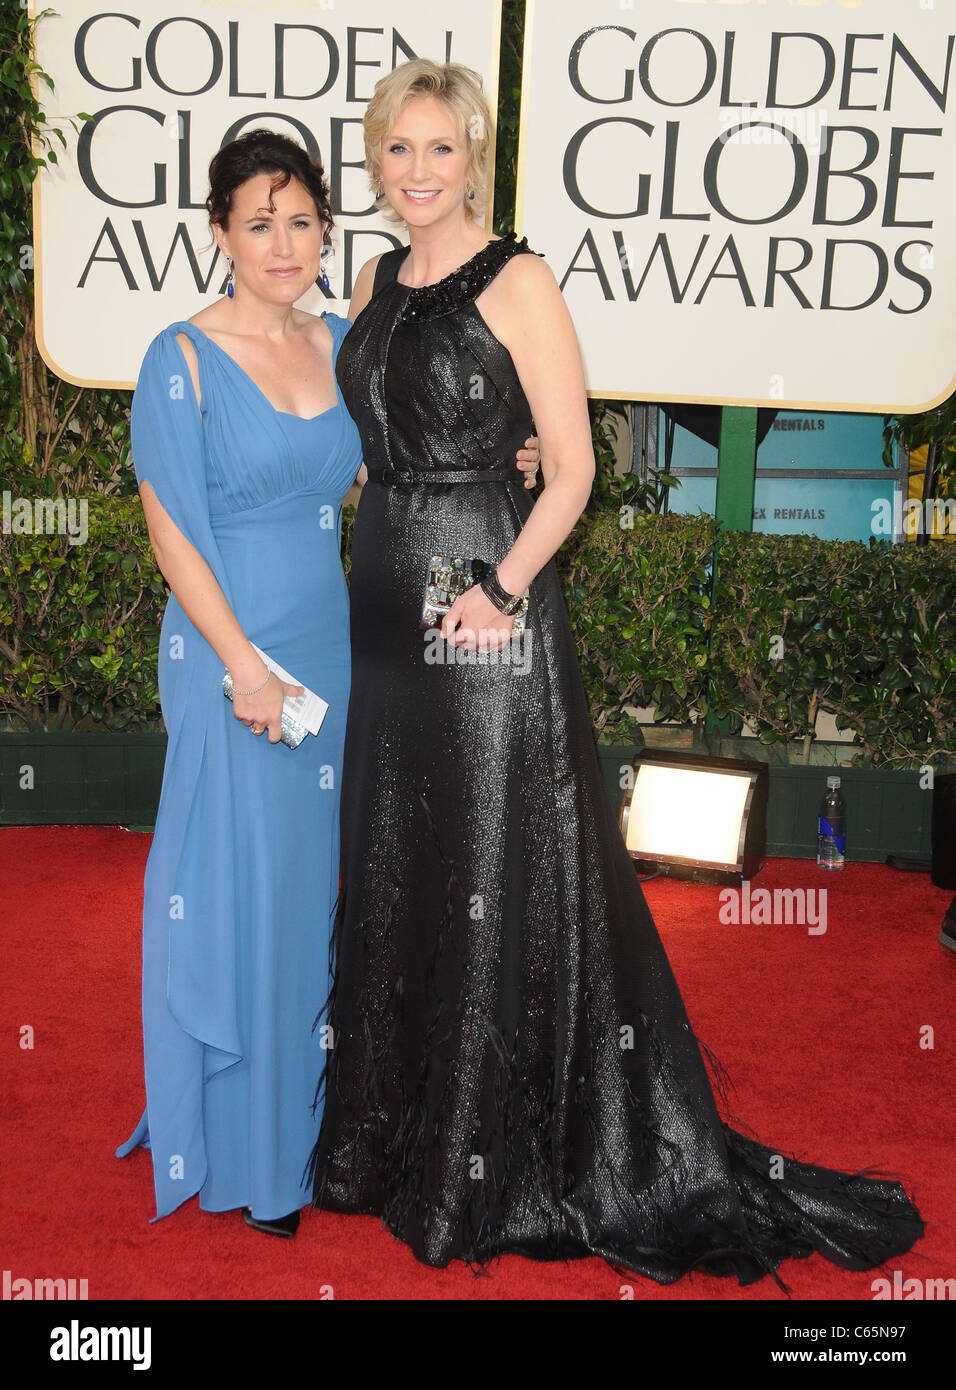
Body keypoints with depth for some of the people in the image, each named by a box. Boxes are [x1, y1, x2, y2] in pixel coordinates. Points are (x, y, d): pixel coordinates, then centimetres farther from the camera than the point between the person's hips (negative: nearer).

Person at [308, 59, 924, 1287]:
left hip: (483, 599, -7)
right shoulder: (373, 285, 14)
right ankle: (399, 1134, 34)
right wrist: (363, 576, 10)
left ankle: (501, 1168, 17)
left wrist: (504, 588, -22)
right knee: (390, 872, 14)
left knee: (498, 877, 0)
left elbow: (572, 464, -11)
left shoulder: (518, 282, -6)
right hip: (382, 595, 7)